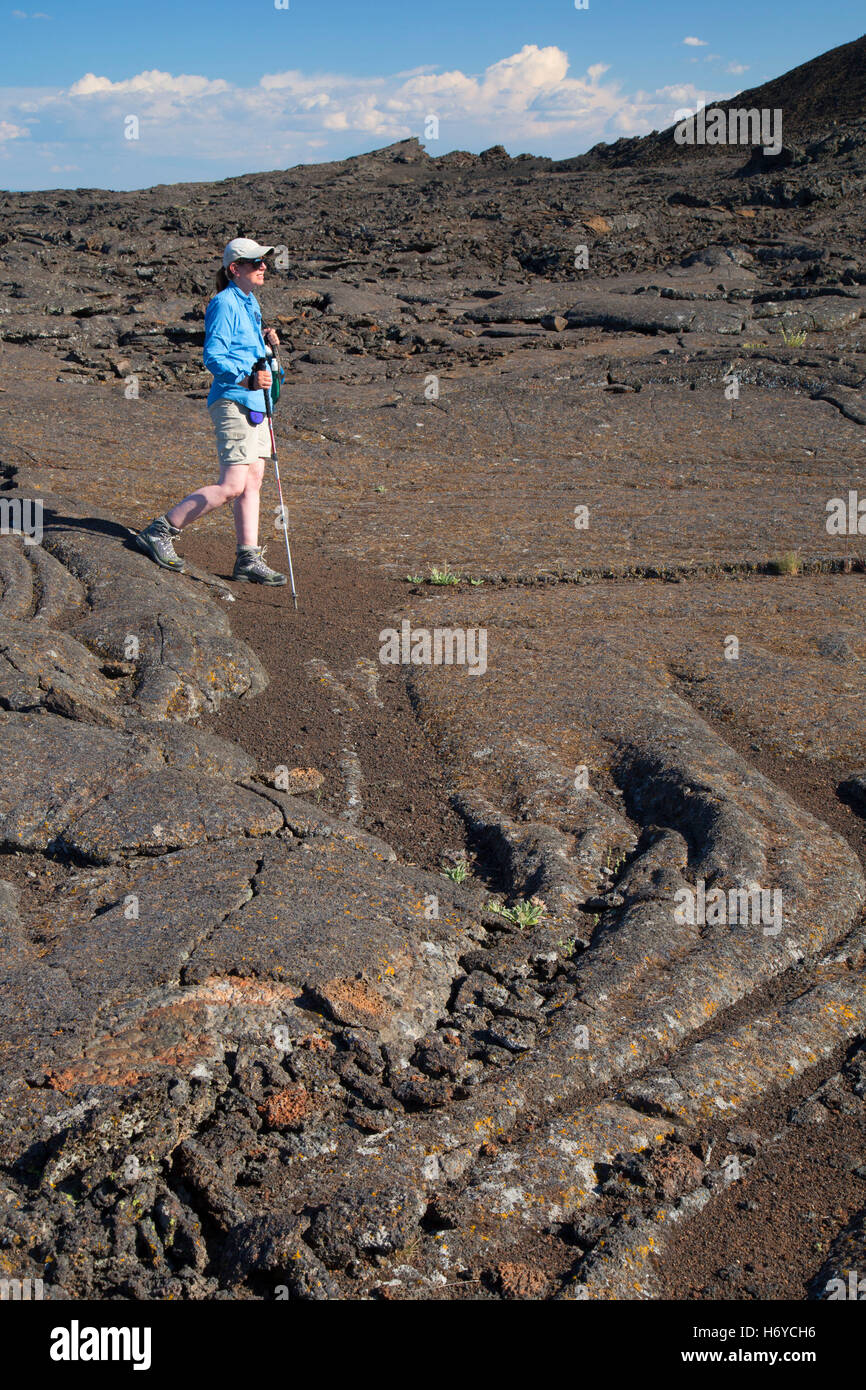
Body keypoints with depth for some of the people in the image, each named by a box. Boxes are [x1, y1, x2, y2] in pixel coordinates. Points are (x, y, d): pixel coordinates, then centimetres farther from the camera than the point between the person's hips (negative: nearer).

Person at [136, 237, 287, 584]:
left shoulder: (249, 303, 18)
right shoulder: (224, 304, -11)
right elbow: (213, 357, -18)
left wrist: (265, 343, 7)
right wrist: (246, 379, -31)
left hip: (254, 402, 10)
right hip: (232, 402, -9)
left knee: (252, 482, 7)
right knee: (231, 486, -13)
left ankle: (248, 559, 11)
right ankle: (160, 531, -4)